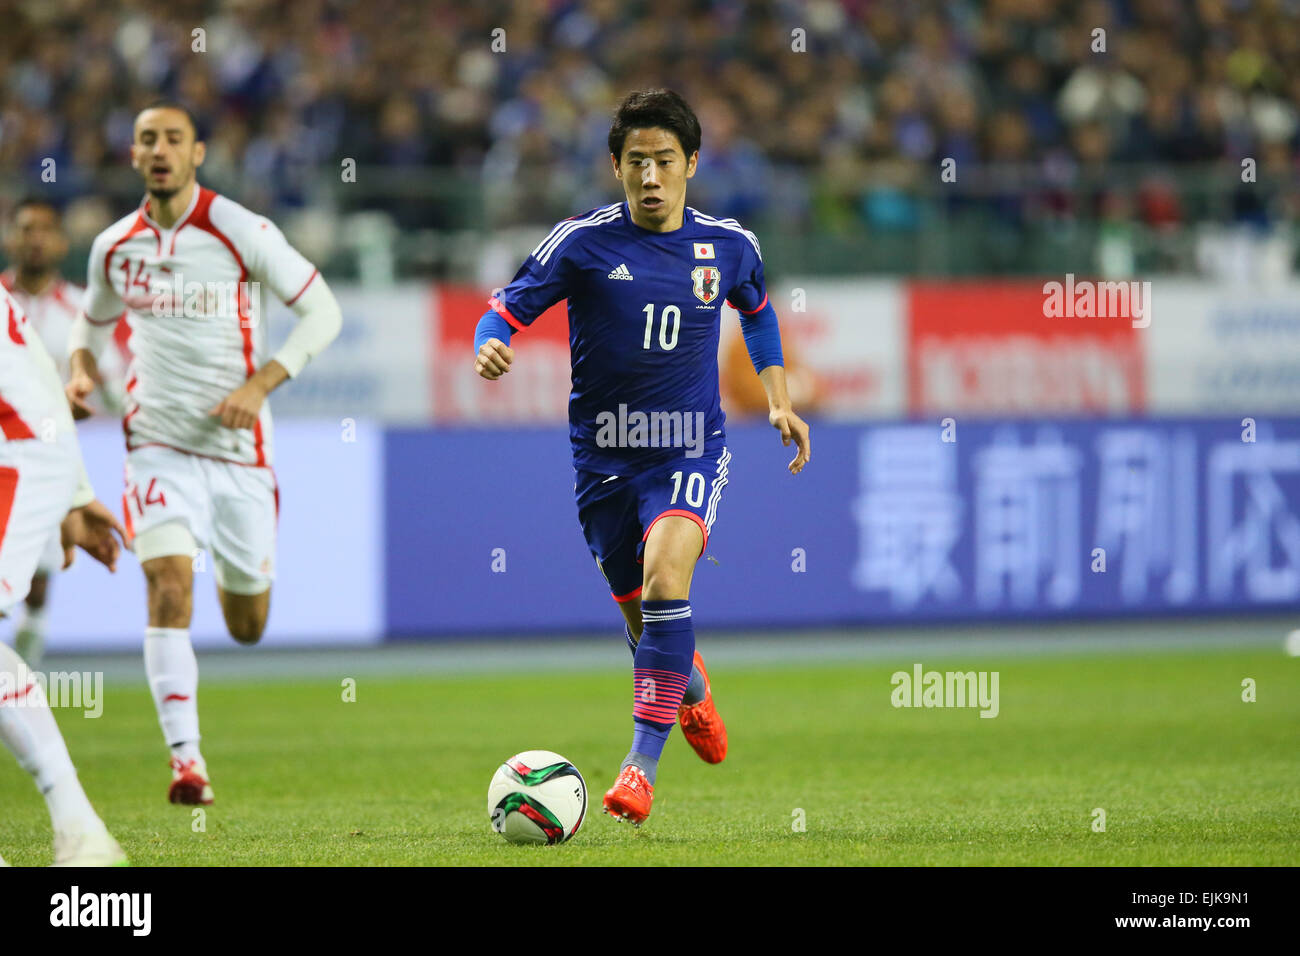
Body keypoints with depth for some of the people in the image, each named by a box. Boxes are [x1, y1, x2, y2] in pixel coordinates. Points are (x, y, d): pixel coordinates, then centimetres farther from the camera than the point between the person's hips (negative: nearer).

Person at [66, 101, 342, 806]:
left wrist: (259, 385, -19)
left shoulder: (242, 232, -10)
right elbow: (93, 320, 22)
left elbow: (322, 311, -7)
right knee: (168, 584, -21)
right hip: (159, 445, 1)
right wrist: (82, 371, -1)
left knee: (247, 626, 11)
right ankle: (186, 760, -24)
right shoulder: (115, 246, 2)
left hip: (237, 447, -1)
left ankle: (236, 579, 51)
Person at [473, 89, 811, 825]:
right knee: (642, 619, 10)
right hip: (604, 455, 1)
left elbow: (757, 310, 22)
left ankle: (643, 763, -27)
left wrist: (779, 398, 15)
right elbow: (509, 307, -5)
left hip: (691, 452, -1)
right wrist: (491, 347, -29)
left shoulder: (728, 246, 1)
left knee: (665, 578, -27)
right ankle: (694, 694, 47)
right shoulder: (585, 242, -7)